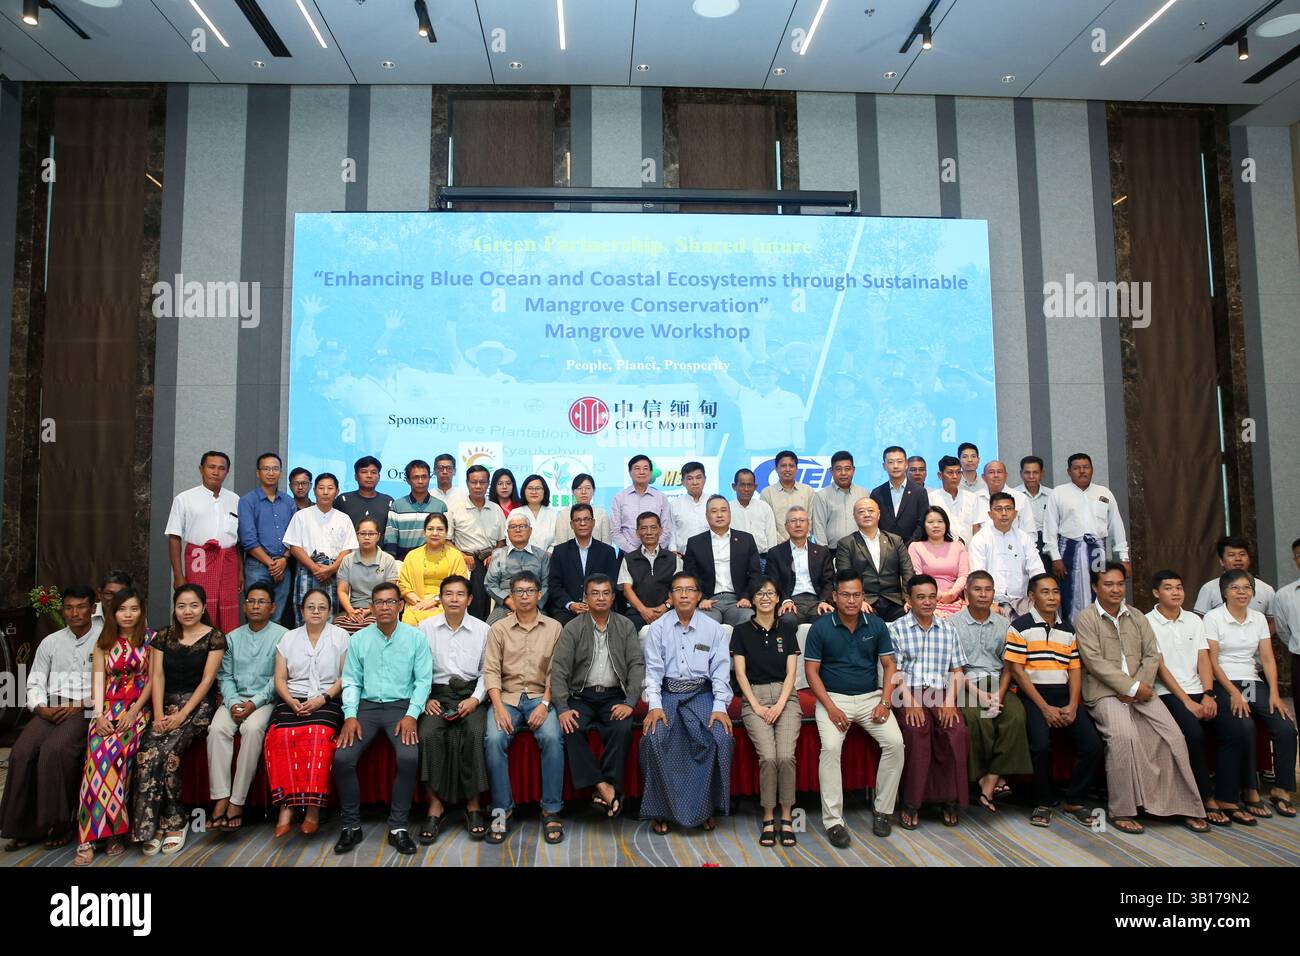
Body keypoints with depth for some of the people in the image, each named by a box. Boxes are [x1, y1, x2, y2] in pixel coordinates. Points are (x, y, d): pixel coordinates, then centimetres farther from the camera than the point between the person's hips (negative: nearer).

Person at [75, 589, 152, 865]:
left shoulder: (151, 638, 7)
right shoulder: (104, 642, 14)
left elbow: (153, 679, 1)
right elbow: (98, 680, 6)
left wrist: (134, 712, -10)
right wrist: (99, 715, -9)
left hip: (138, 708, -2)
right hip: (109, 706, 2)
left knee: (118, 750, -29)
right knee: (98, 749, -27)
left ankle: (114, 831, -21)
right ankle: (89, 837, -26)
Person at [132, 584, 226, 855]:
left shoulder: (214, 637, 0)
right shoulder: (163, 636, 12)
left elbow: (207, 680, -6)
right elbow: (157, 676, 4)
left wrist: (182, 714, -14)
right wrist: (159, 714, -8)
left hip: (197, 705, -3)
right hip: (166, 703, 4)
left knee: (167, 751, -27)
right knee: (148, 752, -24)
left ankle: (174, 821, -14)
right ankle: (161, 824, -16)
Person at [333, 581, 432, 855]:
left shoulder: (415, 637, 2)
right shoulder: (359, 639, 8)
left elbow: (423, 679, -1)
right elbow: (351, 681, 7)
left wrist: (411, 715, -13)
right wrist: (350, 715, -8)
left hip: (401, 706, -2)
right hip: (367, 706, 2)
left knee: (409, 758, -28)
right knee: (342, 758, -21)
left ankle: (398, 827, -10)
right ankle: (351, 825, 0)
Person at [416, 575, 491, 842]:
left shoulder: (482, 630, 7)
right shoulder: (425, 627, 7)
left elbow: (486, 670, 6)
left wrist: (475, 699, -8)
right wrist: (426, 699, -7)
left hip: (470, 693, 0)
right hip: (437, 693, 1)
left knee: (474, 734, -29)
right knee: (429, 735, -28)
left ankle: (474, 804, -16)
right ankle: (436, 804, -17)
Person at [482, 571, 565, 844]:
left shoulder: (554, 628, 7)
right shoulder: (498, 628, 8)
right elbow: (491, 671, 0)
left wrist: (545, 704, -13)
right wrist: (499, 707, -13)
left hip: (541, 697, 0)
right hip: (506, 696, 1)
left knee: (552, 739, -29)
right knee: (494, 740, -27)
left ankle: (551, 810, -16)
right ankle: (502, 809, -13)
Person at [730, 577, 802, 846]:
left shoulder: (787, 628, 10)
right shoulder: (741, 630, 6)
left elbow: (791, 672, 5)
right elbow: (740, 673, 2)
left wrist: (780, 705, -7)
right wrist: (756, 706, -8)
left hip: (785, 697, 1)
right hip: (754, 696, -1)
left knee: (786, 756, -21)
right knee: (768, 757, -22)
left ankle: (786, 817, -5)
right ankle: (768, 819, -6)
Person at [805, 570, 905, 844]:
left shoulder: (876, 625, 4)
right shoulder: (820, 628, -4)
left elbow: (889, 665, 7)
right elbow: (811, 671, -4)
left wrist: (885, 702, -7)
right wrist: (831, 708, -14)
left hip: (870, 696, 3)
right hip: (833, 698, -2)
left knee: (895, 743, -20)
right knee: (831, 747, -27)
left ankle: (882, 809, -1)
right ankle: (833, 820, -18)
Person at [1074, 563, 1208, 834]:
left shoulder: (1137, 617, 18)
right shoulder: (1085, 618, 0)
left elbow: (1152, 654, 10)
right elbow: (1094, 661, -10)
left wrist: (1140, 686, -8)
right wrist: (1132, 687, -14)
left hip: (1140, 690, 5)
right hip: (1105, 692, -5)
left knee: (1173, 735, -13)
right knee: (1124, 735, -28)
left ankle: (1185, 806, 0)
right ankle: (1120, 810, -19)